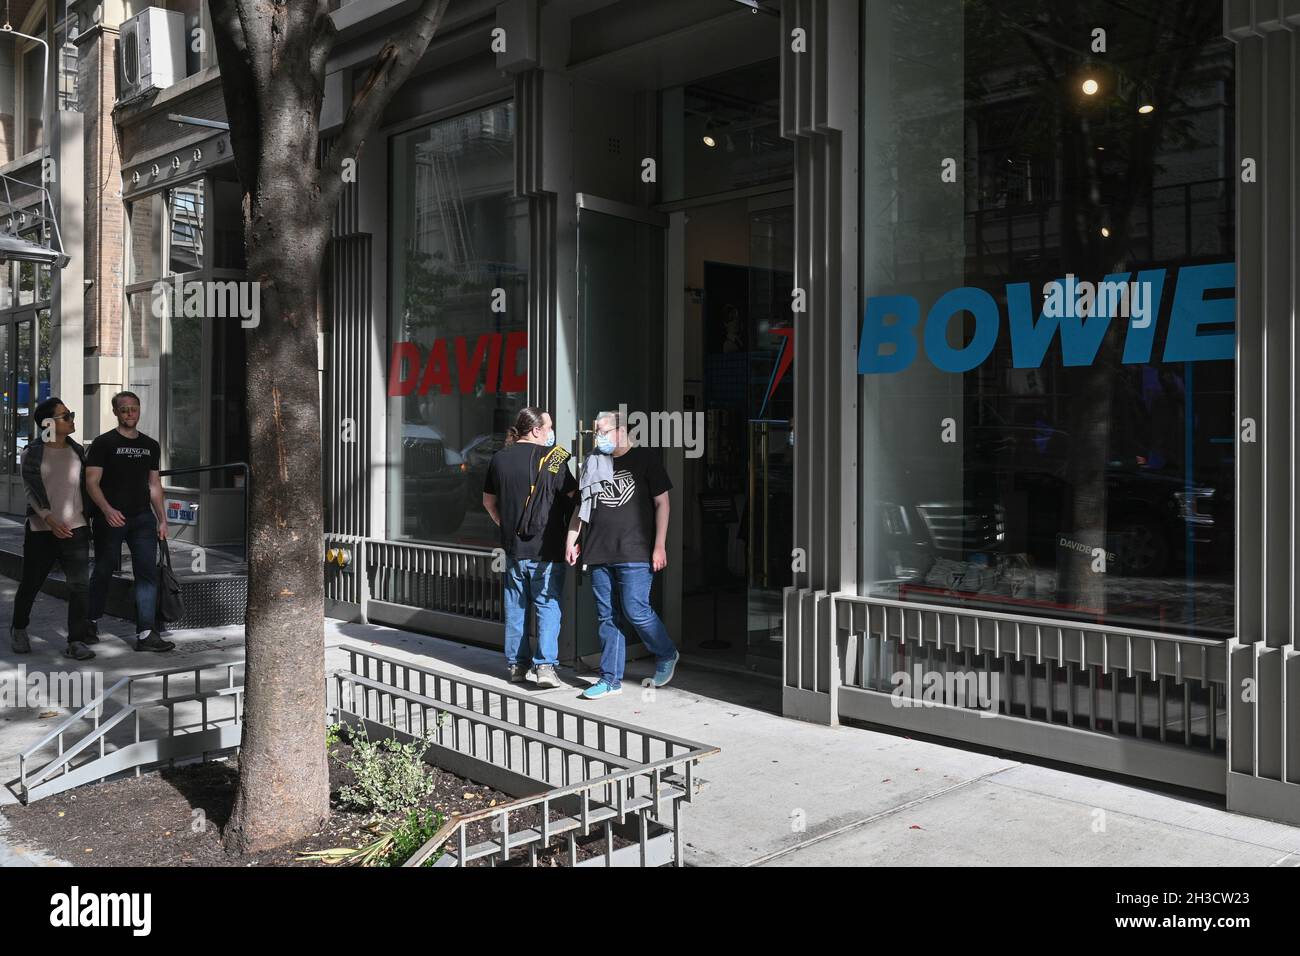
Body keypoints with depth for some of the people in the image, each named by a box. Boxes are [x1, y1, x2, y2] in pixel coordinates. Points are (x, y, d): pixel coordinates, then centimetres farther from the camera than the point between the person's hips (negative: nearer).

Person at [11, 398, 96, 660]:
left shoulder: (77, 451, 9)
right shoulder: (33, 452, -2)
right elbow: (30, 489, -9)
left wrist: (89, 520, 12)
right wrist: (49, 518, -22)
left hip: (75, 528, 2)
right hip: (41, 530, -2)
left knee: (79, 585, -7)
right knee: (31, 583, 11)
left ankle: (77, 641, -3)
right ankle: (19, 630, 35)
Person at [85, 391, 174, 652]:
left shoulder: (150, 446, 13)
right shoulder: (103, 443, -1)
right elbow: (92, 482, -8)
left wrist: (162, 519, 11)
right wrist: (107, 510, -24)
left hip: (143, 518, 4)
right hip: (111, 518, -4)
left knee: (148, 573, -5)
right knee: (103, 572, 9)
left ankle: (145, 633, -6)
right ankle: (92, 622, 30)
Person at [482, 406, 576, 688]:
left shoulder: (499, 458, 6)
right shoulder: (552, 457, -9)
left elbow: (489, 501, 15)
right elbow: (573, 496, -6)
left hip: (512, 547, 5)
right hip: (547, 548, -5)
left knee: (515, 607, 13)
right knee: (548, 606, 1)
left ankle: (517, 665, 18)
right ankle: (545, 665, -7)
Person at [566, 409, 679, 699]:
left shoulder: (645, 459, 1)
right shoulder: (593, 463, 15)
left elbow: (661, 503, -1)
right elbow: (582, 506, 21)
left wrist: (659, 546, -7)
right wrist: (571, 540, 12)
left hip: (634, 554, -5)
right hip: (599, 554, 5)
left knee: (635, 611, -8)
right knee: (607, 617, 5)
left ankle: (666, 655, 18)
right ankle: (611, 679, 13)